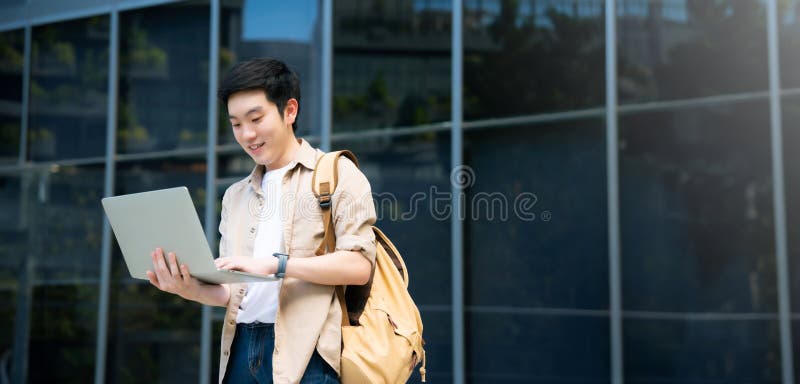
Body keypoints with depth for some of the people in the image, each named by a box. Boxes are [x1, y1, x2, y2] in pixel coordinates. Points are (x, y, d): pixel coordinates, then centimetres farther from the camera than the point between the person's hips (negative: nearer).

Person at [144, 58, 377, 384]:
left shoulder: (336, 173, 3)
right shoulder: (235, 195, 20)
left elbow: (359, 265, -9)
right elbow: (231, 290, 15)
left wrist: (273, 264, -18)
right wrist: (194, 289, -7)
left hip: (302, 352, -5)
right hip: (241, 348, 5)